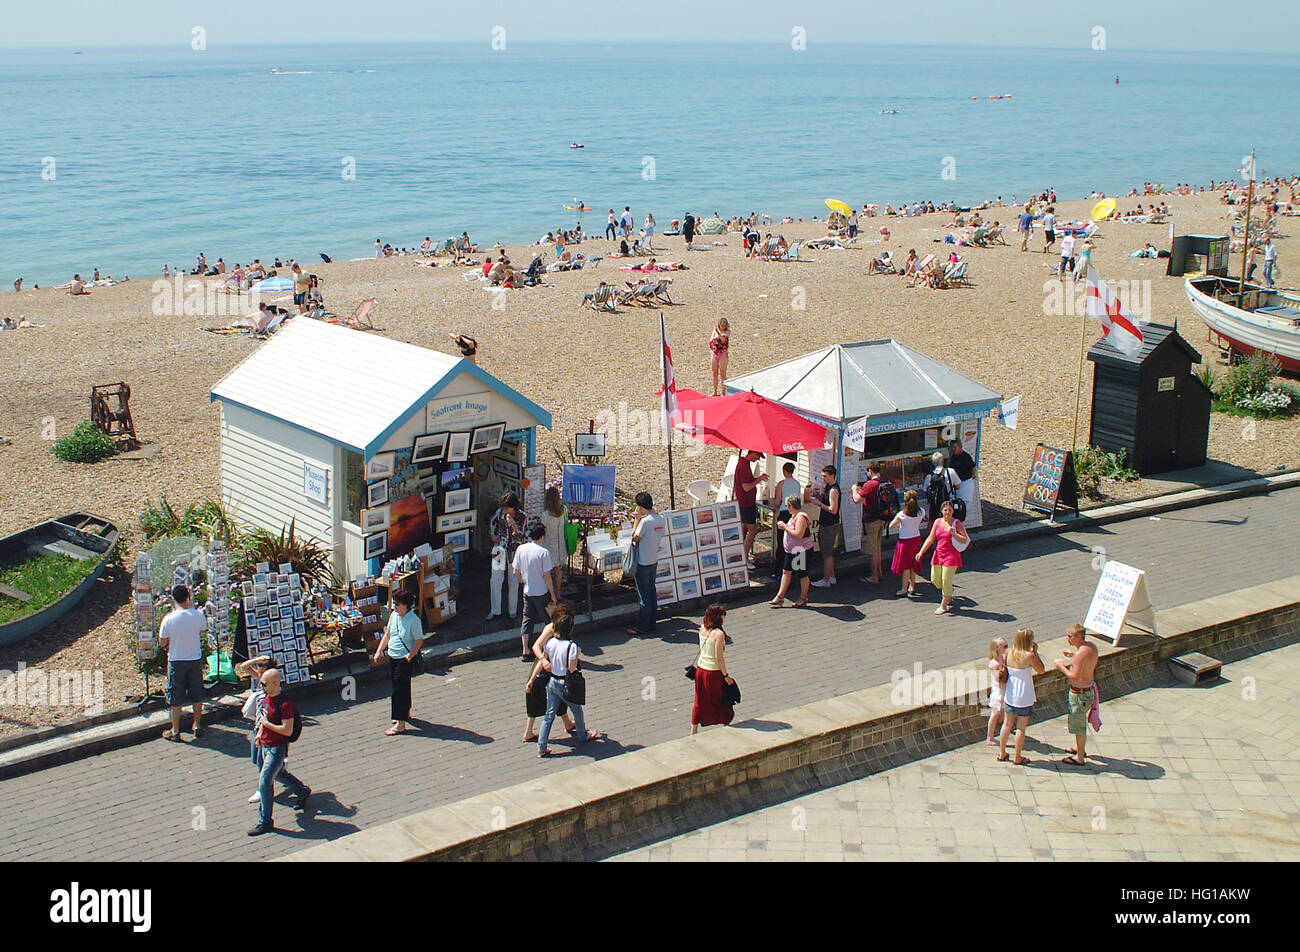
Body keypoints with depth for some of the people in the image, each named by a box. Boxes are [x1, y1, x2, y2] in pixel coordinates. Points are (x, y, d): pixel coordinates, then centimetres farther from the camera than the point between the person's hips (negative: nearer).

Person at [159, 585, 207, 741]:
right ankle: (198, 727, 27)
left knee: (175, 698, 9)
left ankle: (175, 731, 15)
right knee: (197, 694, 16)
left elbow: (162, 642, -6)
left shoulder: (169, 619, -17)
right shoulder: (199, 615, -12)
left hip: (176, 661, -2)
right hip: (196, 659, 2)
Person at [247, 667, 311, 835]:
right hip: (265, 745, 9)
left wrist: (266, 724, -21)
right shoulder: (267, 698, 3)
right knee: (279, 774, 26)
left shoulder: (285, 704, -24)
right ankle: (303, 791, 50)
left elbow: (288, 731, -25)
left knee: (264, 783, -8)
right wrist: (260, 732, 11)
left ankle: (265, 822, 2)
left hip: (277, 748, -9)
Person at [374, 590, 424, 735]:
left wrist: (409, 657, -19)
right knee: (397, 686, 20)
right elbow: (387, 634, 14)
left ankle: (400, 724, -5)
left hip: (405, 659, -8)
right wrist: (379, 652, 10)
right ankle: (405, 712, 40)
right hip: (393, 657, 8)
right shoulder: (394, 615, 3)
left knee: (400, 689, -8)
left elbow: (419, 641, -16)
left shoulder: (413, 620, -19)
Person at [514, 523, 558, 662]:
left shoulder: (520, 549, -3)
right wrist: (553, 595, -8)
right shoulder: (544, 552, -18)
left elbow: (515, 572, 3)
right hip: (542, 592, -5)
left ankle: (526, 652, 8)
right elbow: (547, 576, -16)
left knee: (527, 619, 12)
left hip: (527, 592, 5)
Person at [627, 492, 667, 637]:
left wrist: (637, 519, -11)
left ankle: (642, 628, 5)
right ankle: (651, 624, 25)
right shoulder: (661, 519, 1)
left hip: (643, 563, -8)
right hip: (654, 560, 8)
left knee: (643, 596, -1)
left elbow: (635, 538, -15)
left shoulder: (645, 521, -22)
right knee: (652, 593, 17)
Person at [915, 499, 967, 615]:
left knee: (946, 581, -5)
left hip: (951, 555, -5)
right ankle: (948, 596, 33)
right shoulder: (937, 522, 5)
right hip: (938, 554, 5)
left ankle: (943, 606, 9)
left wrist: (953, 534, -24)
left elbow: (965, 540, -9)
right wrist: (921, 552, 2)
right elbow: (930, 539, 9)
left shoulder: (957, 523, -6)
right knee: (935, 580, 5)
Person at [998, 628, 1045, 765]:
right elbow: (1041, 670, -5)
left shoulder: (1009, 654, -4)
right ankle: (1018, 757, 16)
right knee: (1021, 728, 7)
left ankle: (1002, 753, 29)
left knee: (1007, 724, 19)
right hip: (1024, 697, -5)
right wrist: (1035, 652, -4)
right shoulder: (1029, 655, -19)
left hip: (1009, 696, 5)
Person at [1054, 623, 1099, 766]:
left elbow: (1075, 677, -30)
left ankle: (1080, 757, 19)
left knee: (1079, 726, 6)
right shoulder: (1091, 646, -1)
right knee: (1080, 722, 28)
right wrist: (1073, 655, 13)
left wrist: (1061, 667, -17)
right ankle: (1079, 748, 46)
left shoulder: (1081, 654, -29)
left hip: (1080, 693, -10)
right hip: (1089, 688, 10)